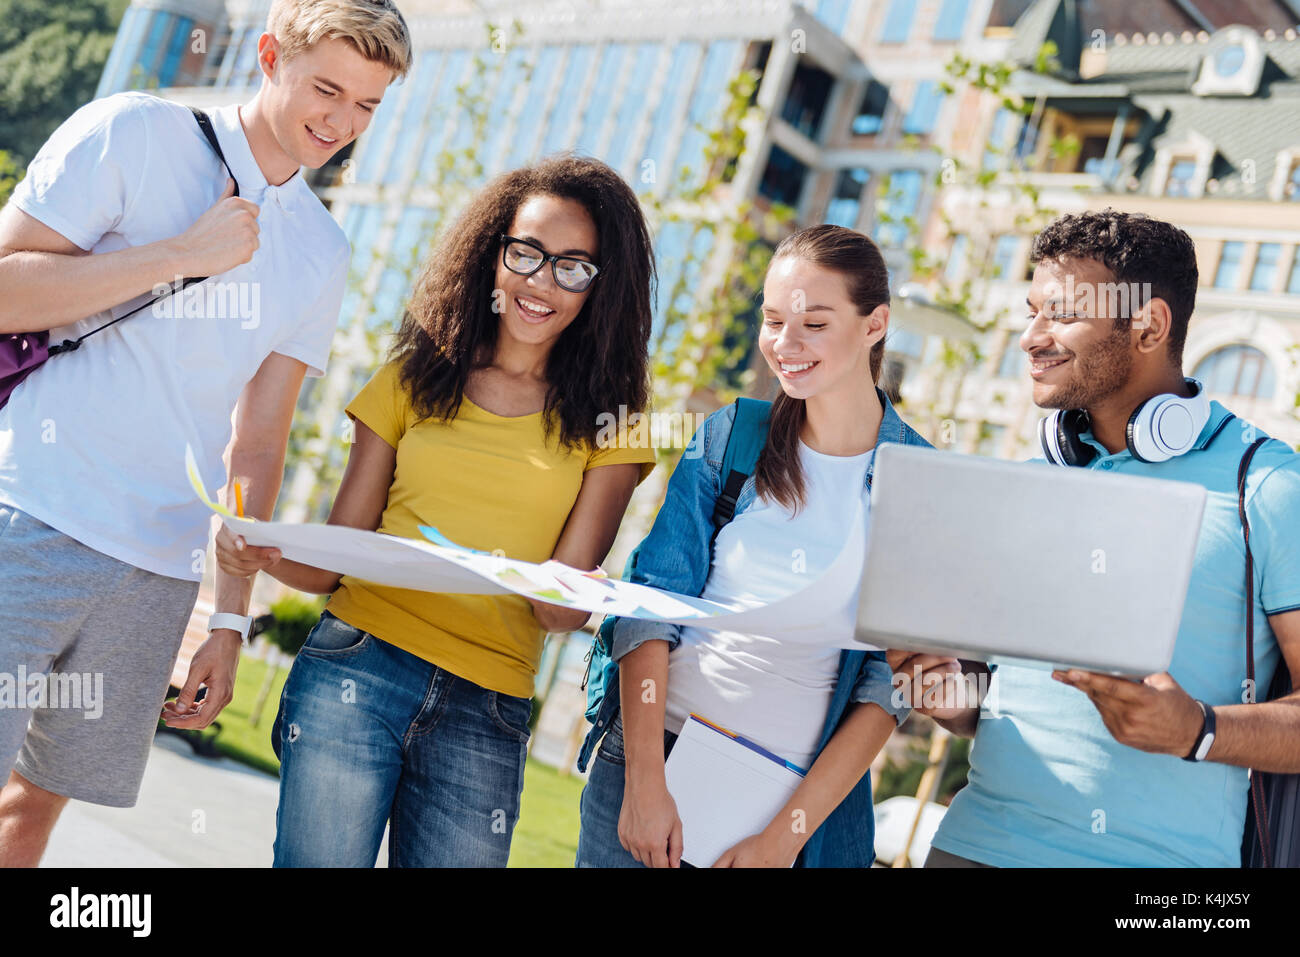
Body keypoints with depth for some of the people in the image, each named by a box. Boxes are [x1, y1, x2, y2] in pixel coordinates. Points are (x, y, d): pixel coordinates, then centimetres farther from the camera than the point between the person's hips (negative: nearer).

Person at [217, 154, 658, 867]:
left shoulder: (606, 419, 7)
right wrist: (265, 554, -14)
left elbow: (564, 604, 0)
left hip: (487, 715, 0)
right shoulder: (416, 379, 10)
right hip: (359, 667, 0)